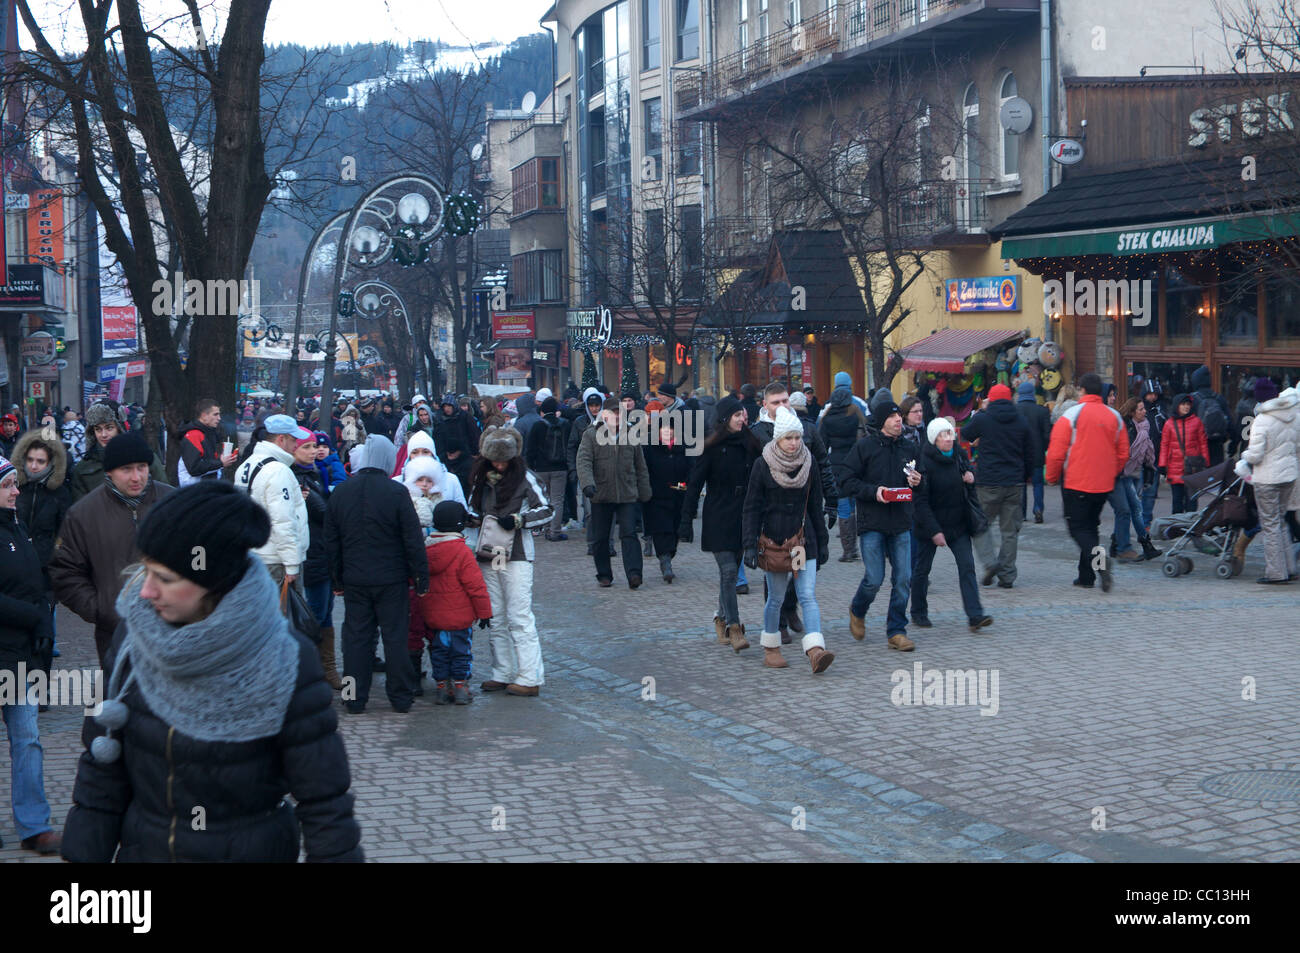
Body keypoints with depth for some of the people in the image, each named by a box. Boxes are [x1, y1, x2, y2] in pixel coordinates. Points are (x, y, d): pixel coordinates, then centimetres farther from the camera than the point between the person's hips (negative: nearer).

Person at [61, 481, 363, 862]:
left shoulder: (285, 663, -21)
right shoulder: (135, 636, -10)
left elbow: (324, 801, -14)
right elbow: (102, 766, -1)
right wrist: (82, 855, 0)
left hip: (249, 851, -3)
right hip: (143, 848, 4)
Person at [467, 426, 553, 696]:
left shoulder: (524, 478, -4)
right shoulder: (480, 478, 10)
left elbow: (546, 510, -2)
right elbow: (471, 508, 21)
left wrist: (518, 519, -15)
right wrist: (473, 518, -3)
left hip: (516, 555, -6)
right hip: (487, 556, 6)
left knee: (519, 617, -8)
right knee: (494, 619, 9)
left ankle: (530, 679, -7)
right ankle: (502, 674, 16)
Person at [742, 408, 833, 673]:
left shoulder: (808, 464, 4)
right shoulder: (762, 465, -5)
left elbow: (815, 505, 12)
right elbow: (751, 508, -4)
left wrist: (822, 541, 13)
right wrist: (750, 545, -10)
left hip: (803, 540, 2)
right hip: (773, 540, -2)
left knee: (808, 596, -8)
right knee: (776, 598, 8)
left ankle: (815, 651, -18)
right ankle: (771, 649, 24)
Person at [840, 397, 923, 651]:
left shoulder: (907, 447, 10)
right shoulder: (864, 447, -5)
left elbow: (915, 480, 24)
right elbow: (846, 482, -5)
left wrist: (916, 482, 1)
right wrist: (873, 491, -18)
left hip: (901, 524, 4)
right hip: (872, 523, -4)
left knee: (903, 579, 0)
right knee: (874, 579, -6)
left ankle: (896, 631, 10)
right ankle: (857, 611, 26)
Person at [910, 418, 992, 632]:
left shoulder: (959, 454, 1)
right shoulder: (925, 462, -17)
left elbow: (968, 470, 22)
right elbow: (921, 501, -17)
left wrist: (971, 477, -4)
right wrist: (934, 531, -21)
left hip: (958, 524, 5)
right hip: (930, 524, -4)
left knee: (967, 566, -7)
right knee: (922, 570, 8)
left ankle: (975, 615, -12)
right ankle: (918, 613, 26)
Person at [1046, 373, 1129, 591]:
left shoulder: (1071, 415, -10)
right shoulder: (1115, 417, 6)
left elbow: (1056, 452, -11)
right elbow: (1123, 454, 11)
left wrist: (1052, 477, 4)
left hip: (1076, 483, -5)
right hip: (1104, 485, 5)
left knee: (1078, 527, -1)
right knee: (1090, 526, 16)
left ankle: (1097, 555, -29)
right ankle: (1086, 576, 16)